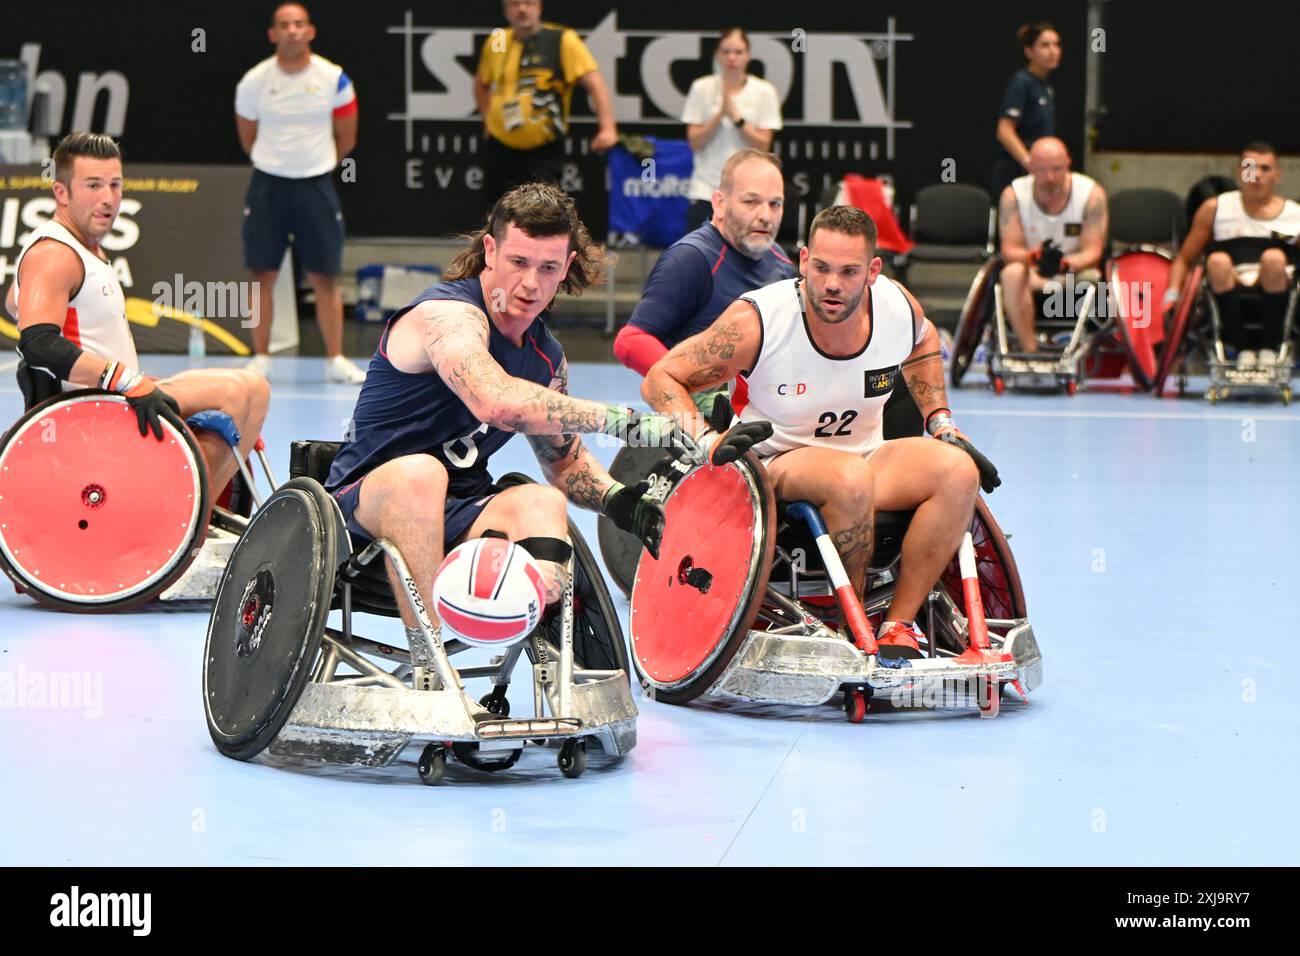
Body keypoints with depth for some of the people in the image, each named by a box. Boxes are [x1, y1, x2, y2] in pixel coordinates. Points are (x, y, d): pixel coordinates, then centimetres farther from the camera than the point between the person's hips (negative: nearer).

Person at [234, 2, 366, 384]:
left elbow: (346, 139, 8)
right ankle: (260, 359, 8)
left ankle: (335, 360, 9)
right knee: (262, 274, 0)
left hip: (316, 185, 0)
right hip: (267, 184, 0)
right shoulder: (254, 81, -4)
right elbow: (248, 139, 11)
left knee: (324, 277, 1)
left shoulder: (334, 79, -4)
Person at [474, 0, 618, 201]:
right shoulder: (496, 43, 5)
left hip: (544, 154, -5)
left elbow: (594, 83, -16)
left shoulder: (563, 40, -9)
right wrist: (488, 119, 13)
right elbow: (481, 84, 25)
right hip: (500, 150, 5)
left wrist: (607, 128, -28)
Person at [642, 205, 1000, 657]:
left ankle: (898, 624, -16)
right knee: (852, 479, -37)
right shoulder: (757, 321, -20)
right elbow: (660, 378, -12)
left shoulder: (899, 306, -8)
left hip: (864, 457, 5)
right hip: (774, 467, -5)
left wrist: (940, 422, 10)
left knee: (958, 471, -23)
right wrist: (707, 441, -27)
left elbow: (922, 342, 19)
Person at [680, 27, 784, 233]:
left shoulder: (764, 91, 0)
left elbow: (763, 145, -5)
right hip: (706, 188, 0)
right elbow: (694, 142, -2)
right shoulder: (702, 88, 1)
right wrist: (720, 114, -15)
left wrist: (735, 116, -16)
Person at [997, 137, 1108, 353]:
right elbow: (1009, 250, -15)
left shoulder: (1091, 193, -10)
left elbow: (1093, 251, -15)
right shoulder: (1013, 195, -8)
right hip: (1033, 275, 1)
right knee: (1012, 272, -33)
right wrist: (1033, 257, -39)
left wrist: (1067, 264, -38)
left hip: (1075, 271, 0)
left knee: (1090, 278, -35)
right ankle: (1030, 350, -35)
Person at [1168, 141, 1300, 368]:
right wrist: (1171, 296, 1)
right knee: (1218, 260, -31)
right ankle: (1243, 349, -25)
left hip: (1277, 301, 0)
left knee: (1273, 258, -32)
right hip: (1230, 298, 1)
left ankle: (1269, 348, -21)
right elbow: (1184, 260, 18)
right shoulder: (1214, 209, 17)